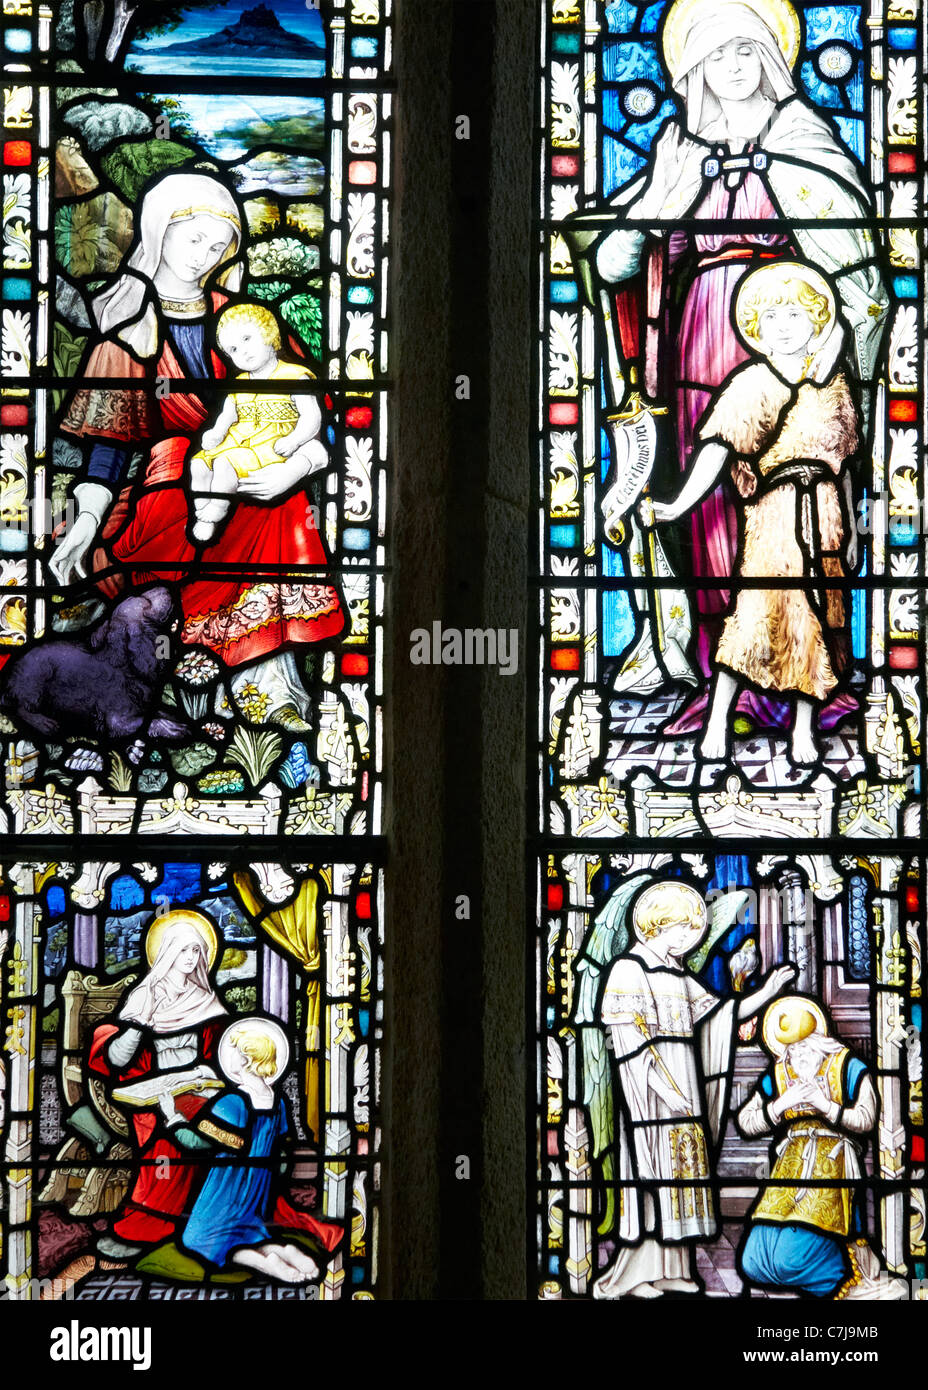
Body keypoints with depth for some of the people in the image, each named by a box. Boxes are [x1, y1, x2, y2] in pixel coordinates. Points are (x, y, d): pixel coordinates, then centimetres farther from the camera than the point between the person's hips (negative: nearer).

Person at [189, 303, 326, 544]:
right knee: (199, 462, -11)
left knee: (225, 463, -29)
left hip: (271, 446, -7)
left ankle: (213, 516, -20)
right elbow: (227, 416, 16)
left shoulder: (294, 377, -5)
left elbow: (312, 416, -11)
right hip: (237, 441, 7)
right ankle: (201, 513, -7)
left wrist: (293, 440, -27)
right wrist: (216, 433, -7)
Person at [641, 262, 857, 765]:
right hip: (774, 511, -5)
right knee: (755, 613, -10)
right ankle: (716, 725, -2)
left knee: (814, 615, 6)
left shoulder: (831, 380, 11)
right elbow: (718, 447, -15)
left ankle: (804, 729, 14)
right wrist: (679, 505, -26)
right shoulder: (753, 383, -4)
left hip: (822, 512, 5)